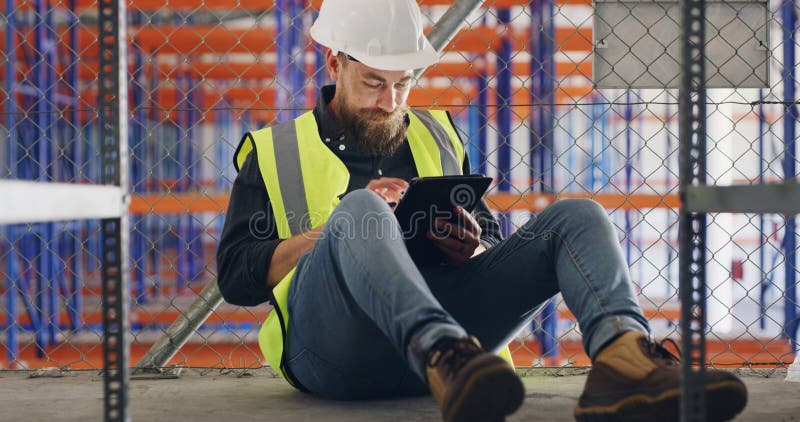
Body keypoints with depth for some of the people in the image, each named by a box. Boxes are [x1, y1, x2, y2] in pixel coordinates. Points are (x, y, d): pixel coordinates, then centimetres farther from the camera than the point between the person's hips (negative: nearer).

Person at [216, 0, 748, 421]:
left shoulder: (437, 136, 29)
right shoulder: (271, 152, 18)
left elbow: (494, 248, 27)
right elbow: (236, 276, 5)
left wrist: (470, 249, 1)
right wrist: (342, 226, -6)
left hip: (441, 314, 4)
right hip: (328, 344, -4)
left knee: (577, 217, -13)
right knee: (358, 208, -33)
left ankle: (620, 351, -46)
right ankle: (446, 359, -60)